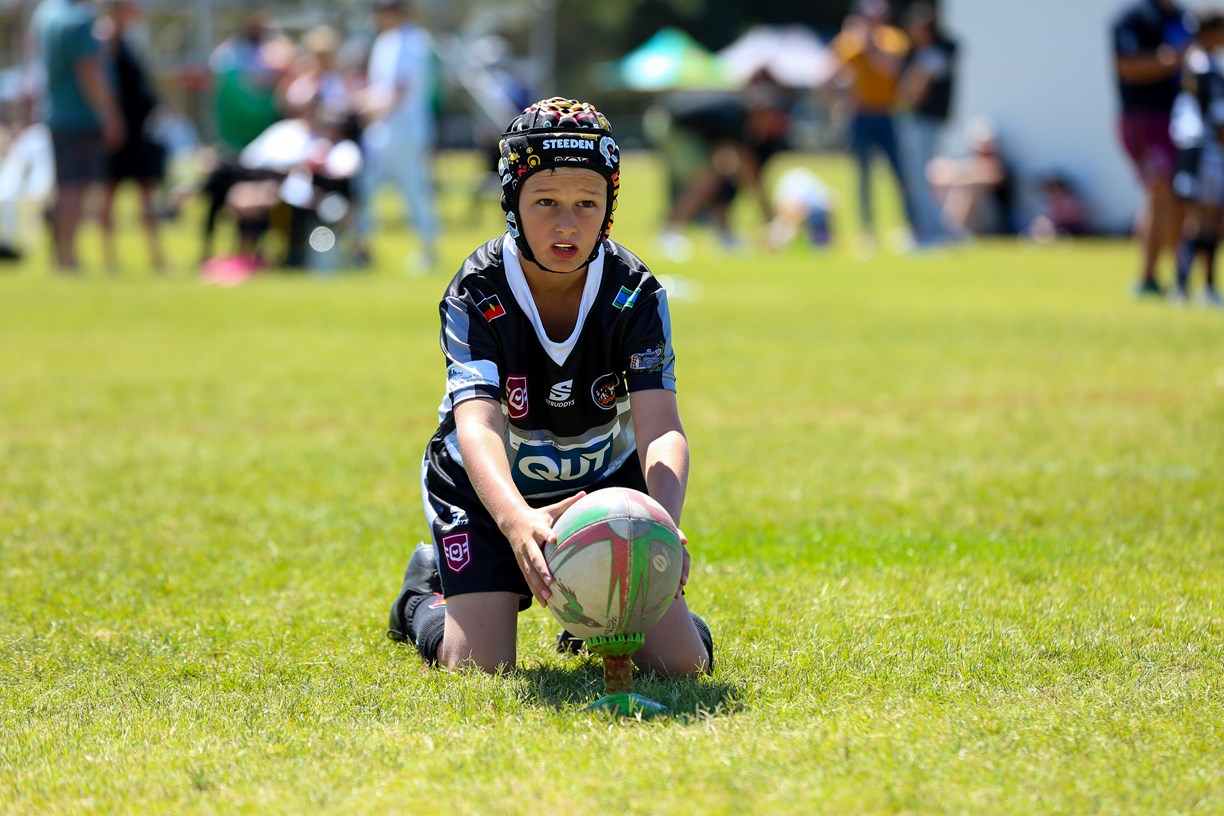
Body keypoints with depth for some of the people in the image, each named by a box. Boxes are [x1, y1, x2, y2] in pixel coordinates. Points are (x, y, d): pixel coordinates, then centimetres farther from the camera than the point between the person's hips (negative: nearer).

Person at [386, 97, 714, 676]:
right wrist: (516, 520, -63)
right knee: (481, 667, -14)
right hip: (489, 488, -2)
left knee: (679, 661, -9)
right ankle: (427, 595, 21)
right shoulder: (477, 295, -26)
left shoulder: (636, 295, -21)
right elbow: (478, 426, -41)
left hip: (605, 481, 2)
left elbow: (660, 428, -32)